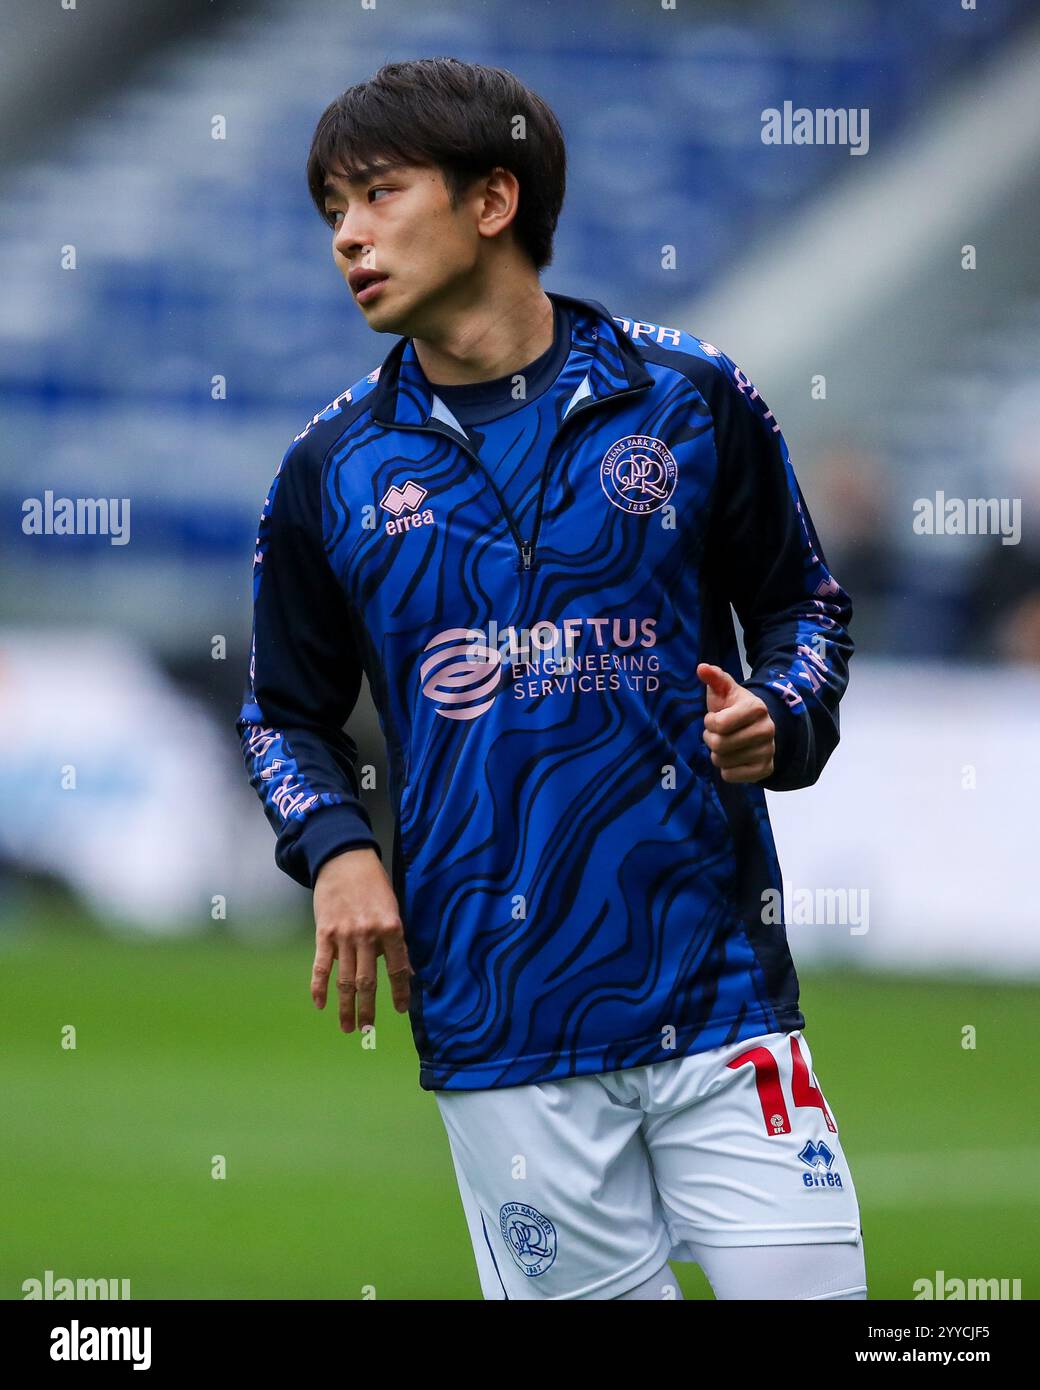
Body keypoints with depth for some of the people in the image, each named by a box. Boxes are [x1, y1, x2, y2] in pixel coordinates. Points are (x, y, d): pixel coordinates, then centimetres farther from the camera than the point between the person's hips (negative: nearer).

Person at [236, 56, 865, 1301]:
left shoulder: (686, 400, 4)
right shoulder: (333, 468, 7)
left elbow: (803, 604, 14)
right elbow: (287, 710, 16)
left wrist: (779, 724, -7)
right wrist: (334, 849, -3)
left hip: (717, 980, 0)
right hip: (494, 1023, 1)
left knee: (803, 1287, -7)